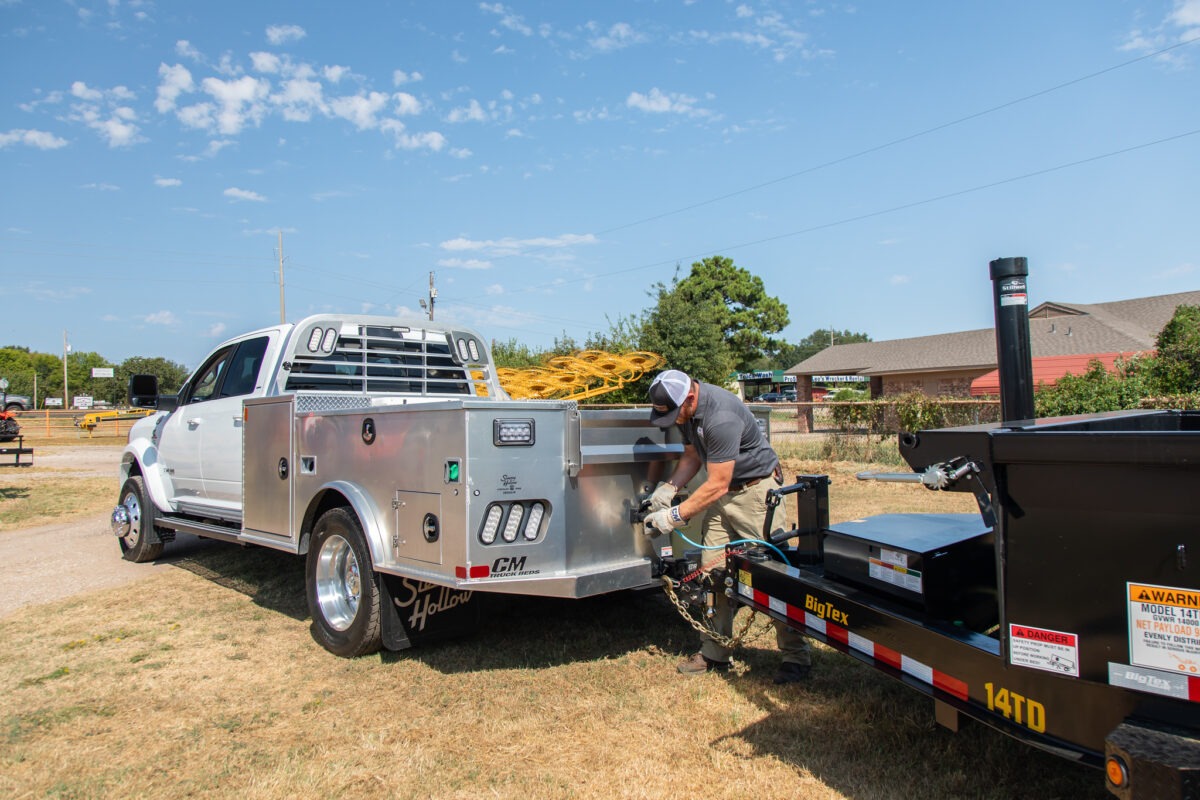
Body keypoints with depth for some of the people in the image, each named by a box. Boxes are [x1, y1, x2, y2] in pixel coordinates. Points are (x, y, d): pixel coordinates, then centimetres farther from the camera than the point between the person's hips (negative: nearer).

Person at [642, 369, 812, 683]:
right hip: (721, 492, 8)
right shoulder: (687, 409, -2)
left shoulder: (720, 417, -31)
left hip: (756, 491, -8)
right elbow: (692, 456, 12)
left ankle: (797, 657, 10)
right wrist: (669, 487, -4)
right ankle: (715, 653, 14)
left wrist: (675, 515, -22)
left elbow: (717, 485, -27)